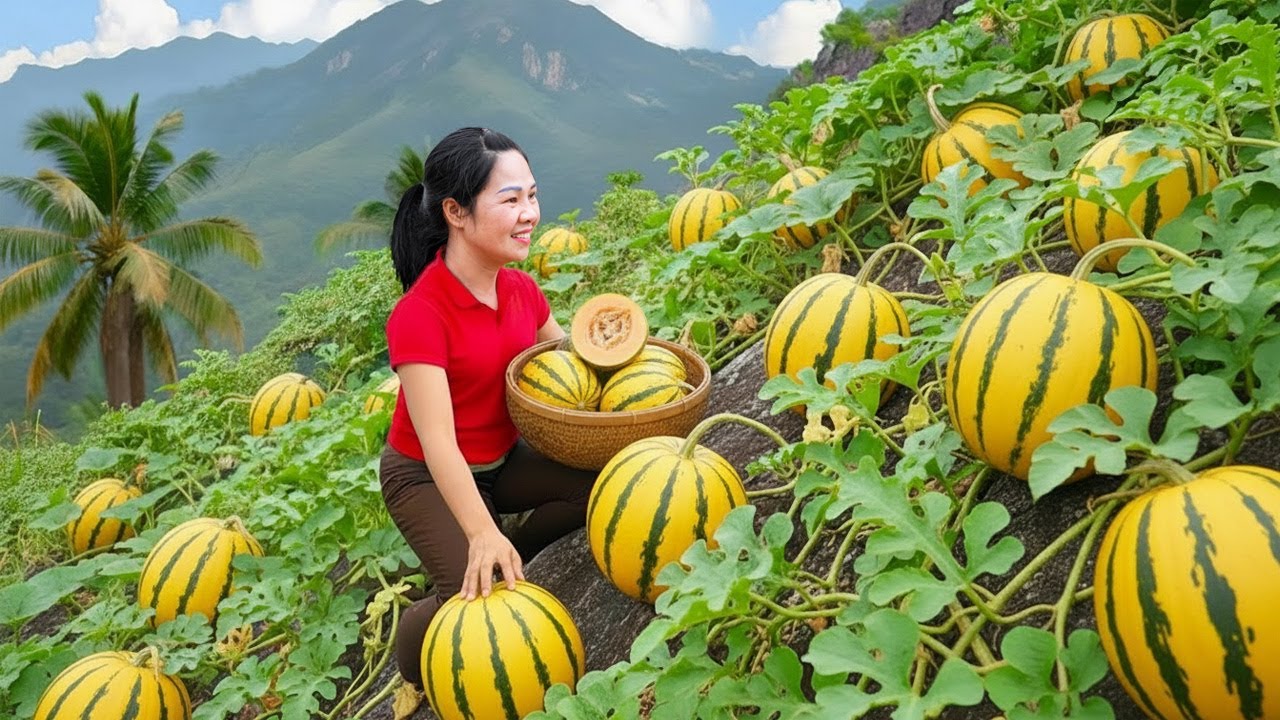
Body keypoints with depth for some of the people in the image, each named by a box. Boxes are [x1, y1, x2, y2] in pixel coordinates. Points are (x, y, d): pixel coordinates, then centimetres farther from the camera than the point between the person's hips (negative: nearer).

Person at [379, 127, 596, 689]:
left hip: (504, 457, 6)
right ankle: (415, 676, 12)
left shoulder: (521, 289, -7)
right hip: (427, 477, -6)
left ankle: (508, 564, 10)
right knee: (479, 597, -22)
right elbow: (437, 442, -35)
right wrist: (482, 533, -46)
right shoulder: (420, 315, -28)